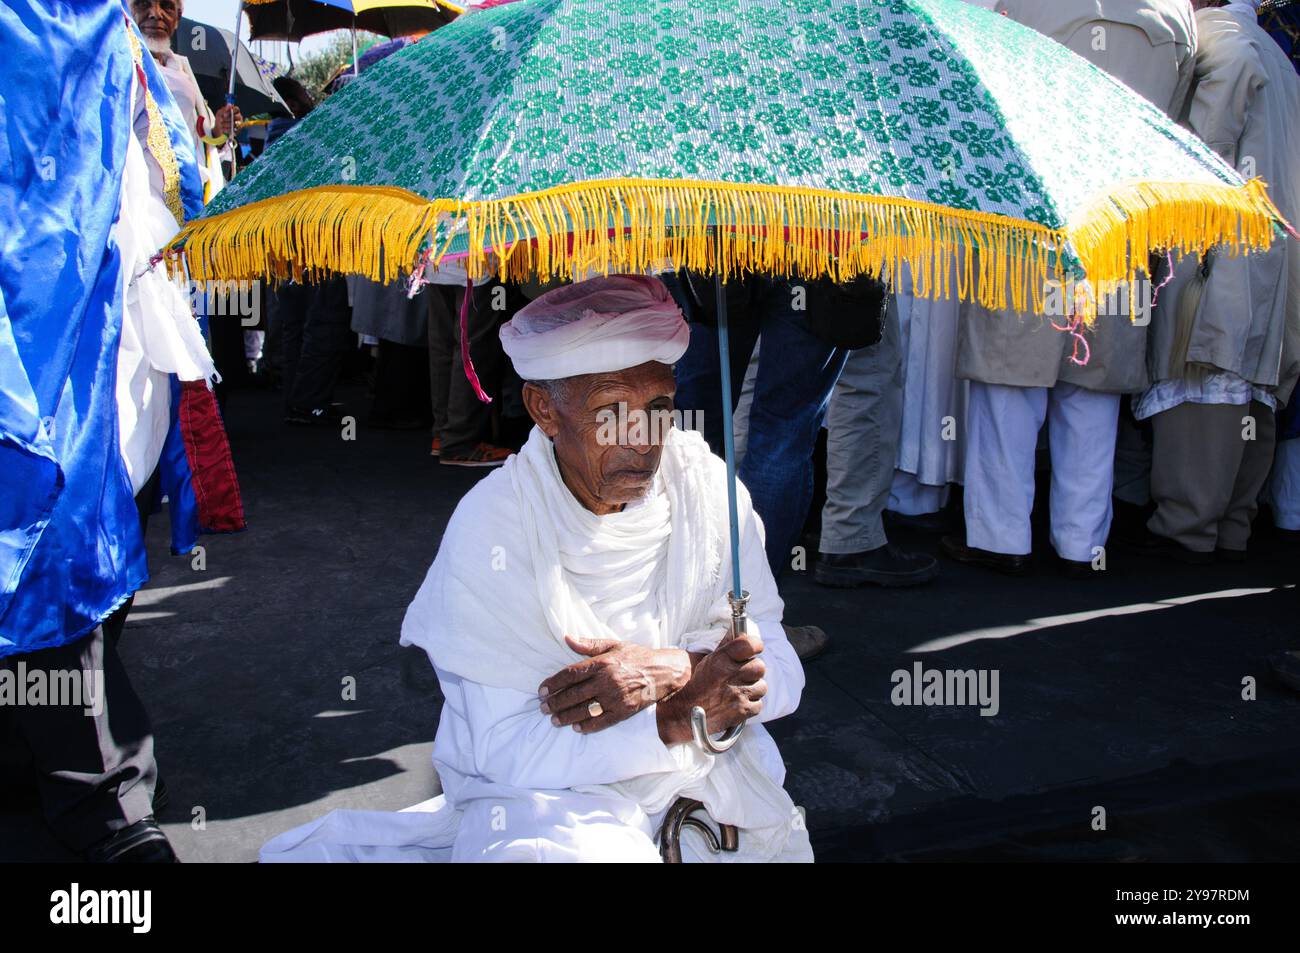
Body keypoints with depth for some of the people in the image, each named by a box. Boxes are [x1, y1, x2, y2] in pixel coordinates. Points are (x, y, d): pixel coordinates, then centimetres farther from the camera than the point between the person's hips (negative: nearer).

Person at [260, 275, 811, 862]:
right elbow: (511, 752, -21)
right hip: (540, 788, -5)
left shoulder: (704, 482, -9)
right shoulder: (492, 525, -19)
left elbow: (780, 674, -6)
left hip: (695, 773, 6)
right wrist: (684, 715, -29)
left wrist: (672, 669, -25)